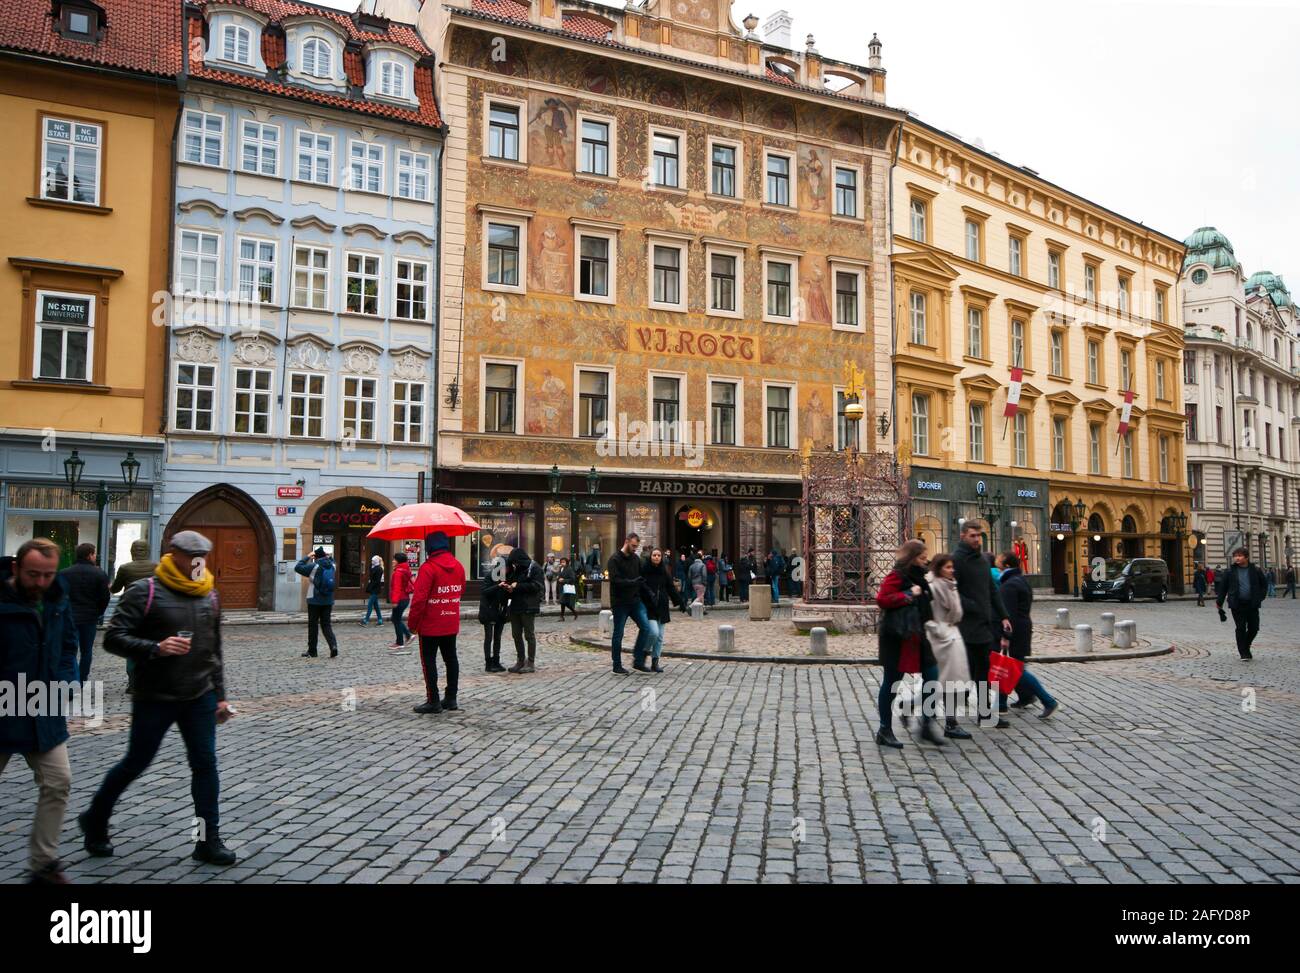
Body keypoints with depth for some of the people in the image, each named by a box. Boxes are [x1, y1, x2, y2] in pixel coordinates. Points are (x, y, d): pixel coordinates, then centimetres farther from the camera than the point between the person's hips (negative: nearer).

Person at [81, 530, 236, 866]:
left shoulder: (209, 595, 8)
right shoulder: (145, 592, -9)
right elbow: (113, 637, -12)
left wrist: (220, 695, 14)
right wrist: (155, 648, -27)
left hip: (200, 697, 5)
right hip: (154, 698, -4)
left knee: (205, 764, 3)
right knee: (136, 762, 8)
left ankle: (208, 840, 11)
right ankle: (94, 821, 35)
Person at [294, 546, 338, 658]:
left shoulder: (314, 567, -12)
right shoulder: (332, 566, 4)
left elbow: (297, 567, -6)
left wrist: (307, 557, 0)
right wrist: (329, 556, 16)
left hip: (314, 601, -4)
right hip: (328, 601, 4)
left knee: (313, 625, 6)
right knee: (326, 624, 9)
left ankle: (312, 651, 13)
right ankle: (333, 646, -11)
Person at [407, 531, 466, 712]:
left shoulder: (428, 568, -17)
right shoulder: (458, 566, 4)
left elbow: (419, 598, -19)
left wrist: (413, 623, -10)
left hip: (430, 625, -6)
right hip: (451, 624, 7)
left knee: (429, 661, 2)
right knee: (451, 658, 12)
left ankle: (433, 701, 4)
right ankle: (451, 698, 18)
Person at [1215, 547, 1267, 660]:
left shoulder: (1255, 571, 4)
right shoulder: (1230, 572, 0)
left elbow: (1264, 585, 15)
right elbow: (1222, 587, 2)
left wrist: (1260, 597, 4)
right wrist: (1219, 602, -1)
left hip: (1252, 604, 2)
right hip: (1237, 605, -2)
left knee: (1254, 628, 6)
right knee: (1241, 628, -1)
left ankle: (1245, 646, 30)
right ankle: (1243, 652, 7)